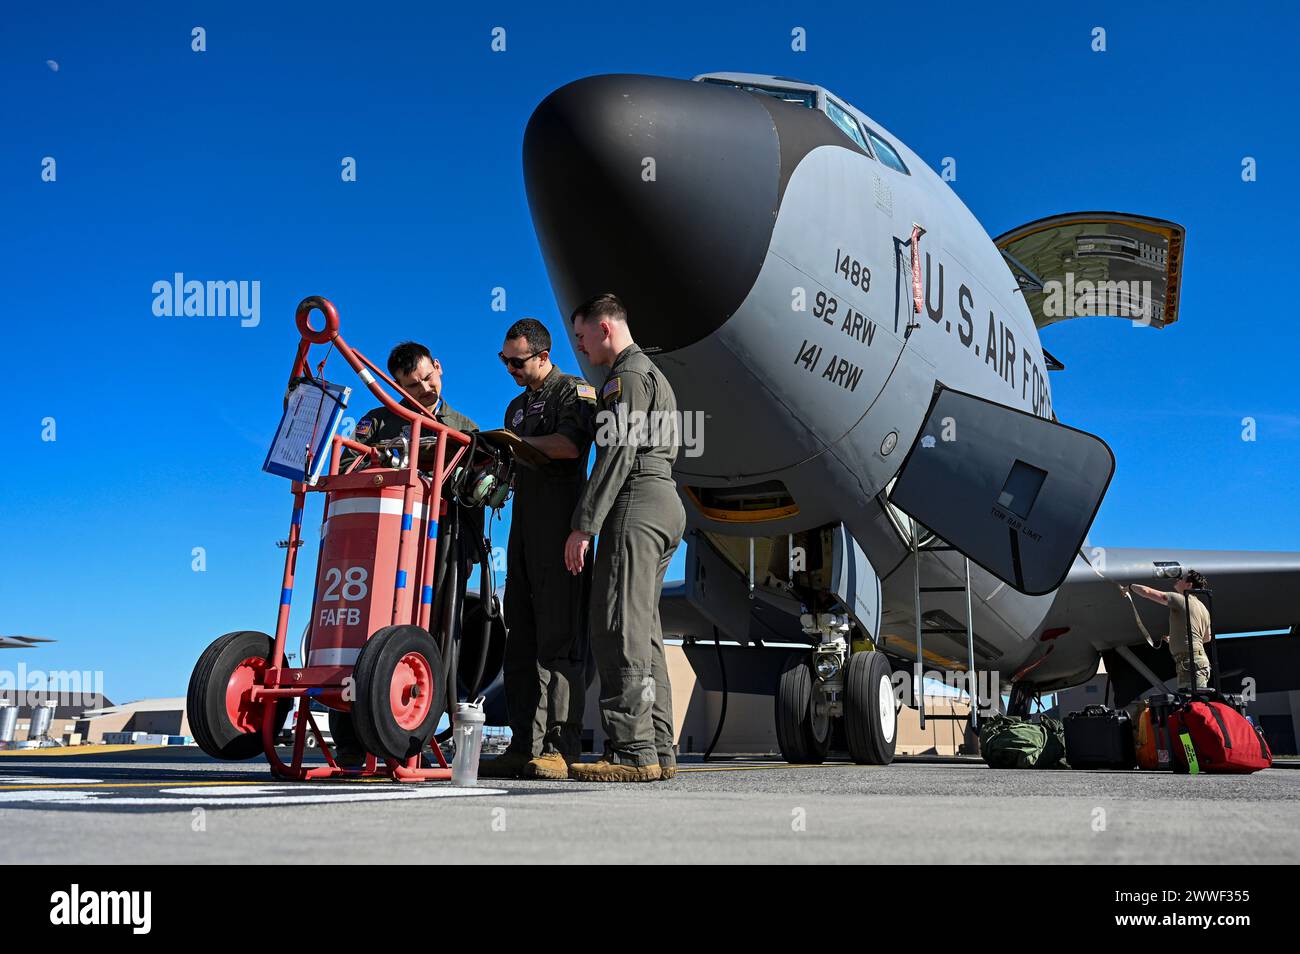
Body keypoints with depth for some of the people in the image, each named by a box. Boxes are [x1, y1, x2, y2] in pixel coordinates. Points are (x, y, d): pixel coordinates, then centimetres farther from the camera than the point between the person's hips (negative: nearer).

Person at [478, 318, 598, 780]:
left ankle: (562, 748, -10)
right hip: (524, 532, 8)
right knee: (521, 640, 4)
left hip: (561, 530, -8)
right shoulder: (517, 407, 26)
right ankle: (524, 746, 7)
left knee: (559, 638, -11)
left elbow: (569, 445, -18)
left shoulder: (574, 392, 1)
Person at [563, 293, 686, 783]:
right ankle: (658, 749, 9)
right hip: (666, 502, 10)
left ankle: (632, 750, -14)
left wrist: (583, 526, -18)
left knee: (619, 629, -12)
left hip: (637, 504, -10)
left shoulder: (627, 376, -5)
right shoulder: (654, 375, 27)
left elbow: (617, 455, -16)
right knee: (644, 632, 9)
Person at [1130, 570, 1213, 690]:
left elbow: (1146, 592, -8)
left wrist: (1131, 586, 13)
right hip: (1201, 660, 9)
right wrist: (1175, 638, 39)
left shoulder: (1181, 600, -6)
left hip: (1189, 661, -9)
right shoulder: (1203, 609, 22)